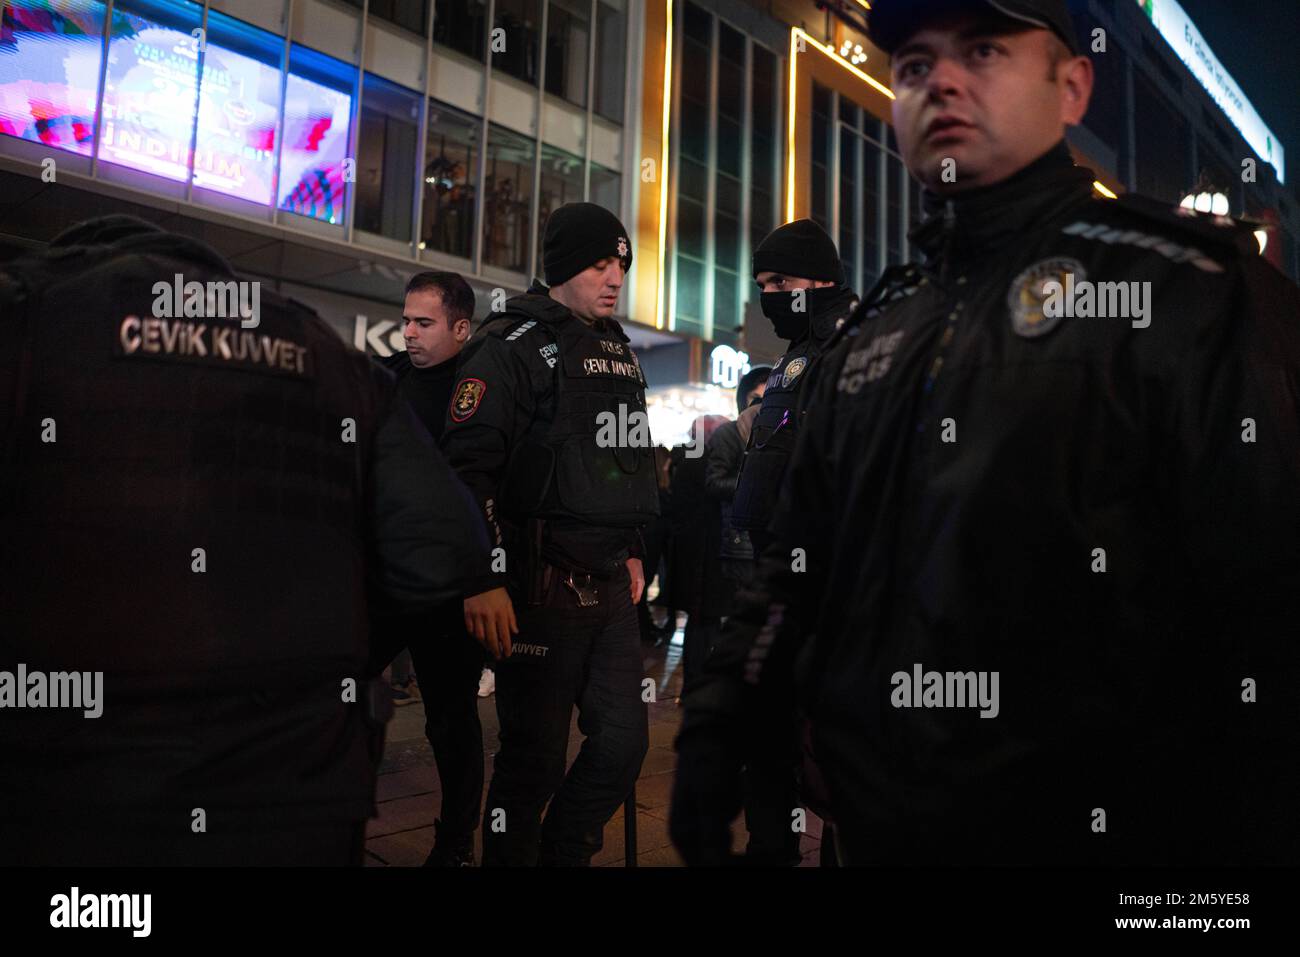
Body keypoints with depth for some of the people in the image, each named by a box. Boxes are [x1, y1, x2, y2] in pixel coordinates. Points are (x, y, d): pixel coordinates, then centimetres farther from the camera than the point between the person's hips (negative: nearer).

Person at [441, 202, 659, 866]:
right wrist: (484, 581, -20)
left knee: (623, 742, 11)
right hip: (540, 586, -7)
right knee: (533, 761, 1)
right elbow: (467, 467, -15)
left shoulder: (619, 350, 17)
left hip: (610, 586, 8)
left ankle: (563, 853, 31)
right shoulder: (511, 345, -7)